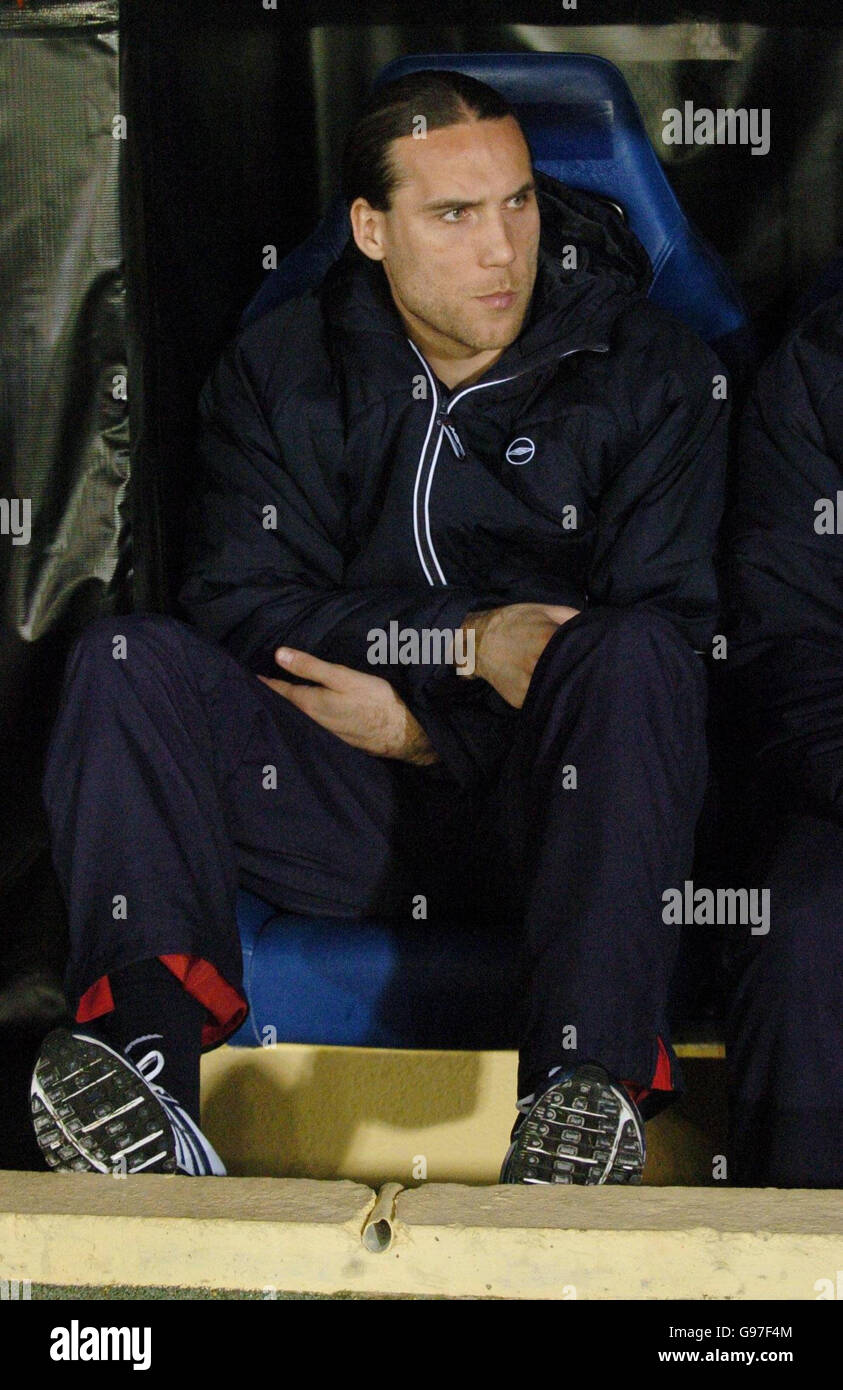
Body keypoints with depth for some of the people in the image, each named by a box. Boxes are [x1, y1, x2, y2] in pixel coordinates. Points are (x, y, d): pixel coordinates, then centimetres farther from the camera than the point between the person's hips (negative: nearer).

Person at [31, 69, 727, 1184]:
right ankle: (145, 1058, -36)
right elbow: (239, 605, -4)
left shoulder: (653, 373, 2)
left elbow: (668, 633, -5)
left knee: (626, 656, -33)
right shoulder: (277, 371, 7)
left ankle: (587, 1085, -43)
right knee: (128, 661, -19)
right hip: (352, 806, 2)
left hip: (558, 802, -2)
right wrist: (466, 640, -18)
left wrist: (424, 720, -13)